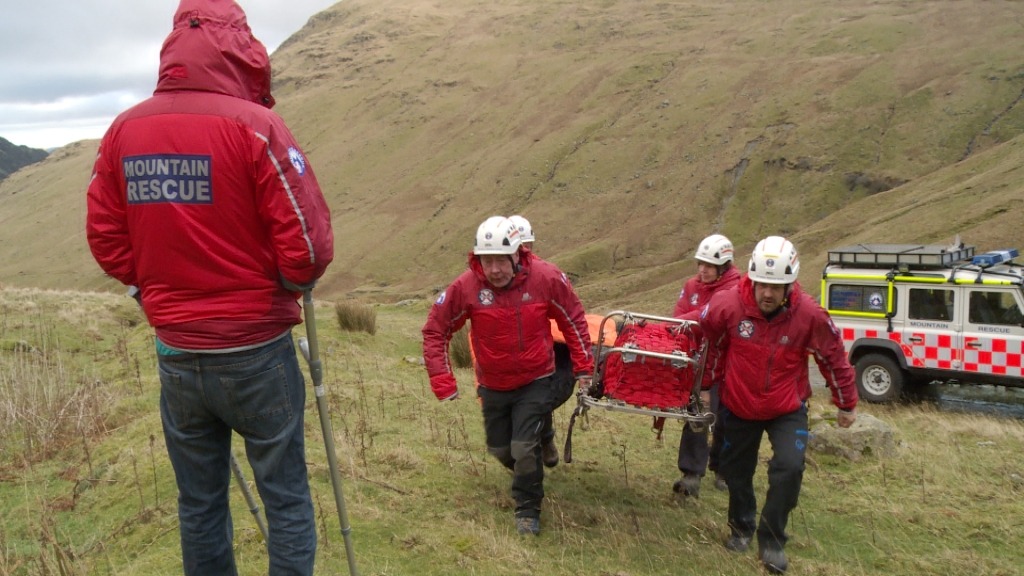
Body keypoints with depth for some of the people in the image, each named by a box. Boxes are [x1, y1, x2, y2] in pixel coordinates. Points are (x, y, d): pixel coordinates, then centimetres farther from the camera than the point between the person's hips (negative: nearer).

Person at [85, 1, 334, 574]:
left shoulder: (123, 130, 1)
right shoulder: (254, 125, -15)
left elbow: (105, 240, 5)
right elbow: (308, 244, -17)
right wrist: (289, 286, 4)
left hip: (174, 354, 5)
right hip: (256, 353, -5)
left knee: (199, 502, 19)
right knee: (286, 498, 10)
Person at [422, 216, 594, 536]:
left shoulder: (546, 278, -20)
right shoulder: (465, 287, -21)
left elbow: (574, 320, -3)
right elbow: (435, 331, -11)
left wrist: (583, 366, -1)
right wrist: (443, 382, -15)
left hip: (535, 381, -2)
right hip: (493, 385, 2)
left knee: (524, 449, -9)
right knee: (499, 448, 18)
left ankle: (528, 510, 16)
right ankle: (527, 477, 52)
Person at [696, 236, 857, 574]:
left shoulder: (810, 315, -21)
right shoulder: (727, 305, -23)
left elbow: (833, 358, -5)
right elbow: (710, 342, -1)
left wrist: (847, 404, 5)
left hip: (788, 409, -1)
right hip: (738, 406, 1)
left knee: (788, 469, -15)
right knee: (736, 471, 12)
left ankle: (771, 540, 5)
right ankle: (741, 528, 38)